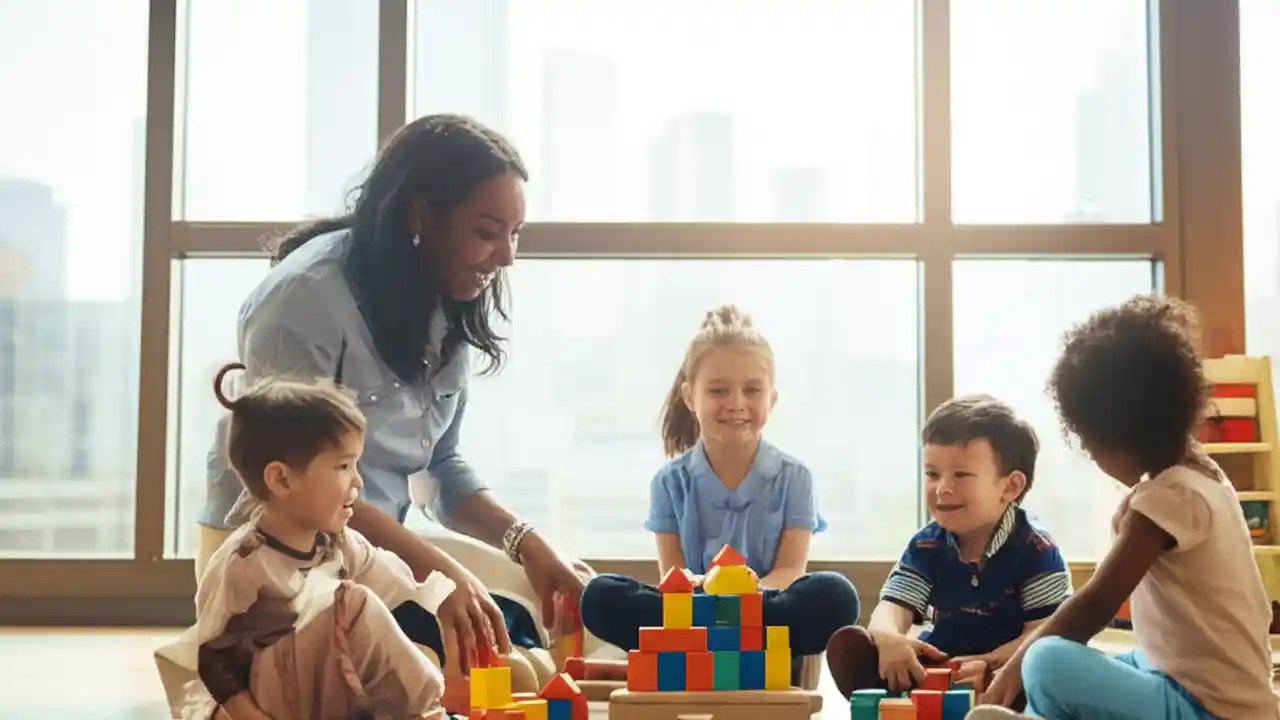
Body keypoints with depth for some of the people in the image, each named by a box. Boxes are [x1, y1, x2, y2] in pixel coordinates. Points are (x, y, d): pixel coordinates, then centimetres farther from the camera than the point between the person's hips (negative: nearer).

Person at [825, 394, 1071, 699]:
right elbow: (894, 606, -9)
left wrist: (990, 664, -31)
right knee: (849, 645, -15)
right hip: (939, 664, 4)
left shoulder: (1035, 550, -10)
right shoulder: (927, 546, 3)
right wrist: (887, 638, -35)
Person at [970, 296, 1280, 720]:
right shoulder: (1196, 473, 8)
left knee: (1049, 665, -27)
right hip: (1201, 686, 11)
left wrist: (1014, 669, -10)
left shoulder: (1170, 495, -21)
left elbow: (1096, 604, -18)